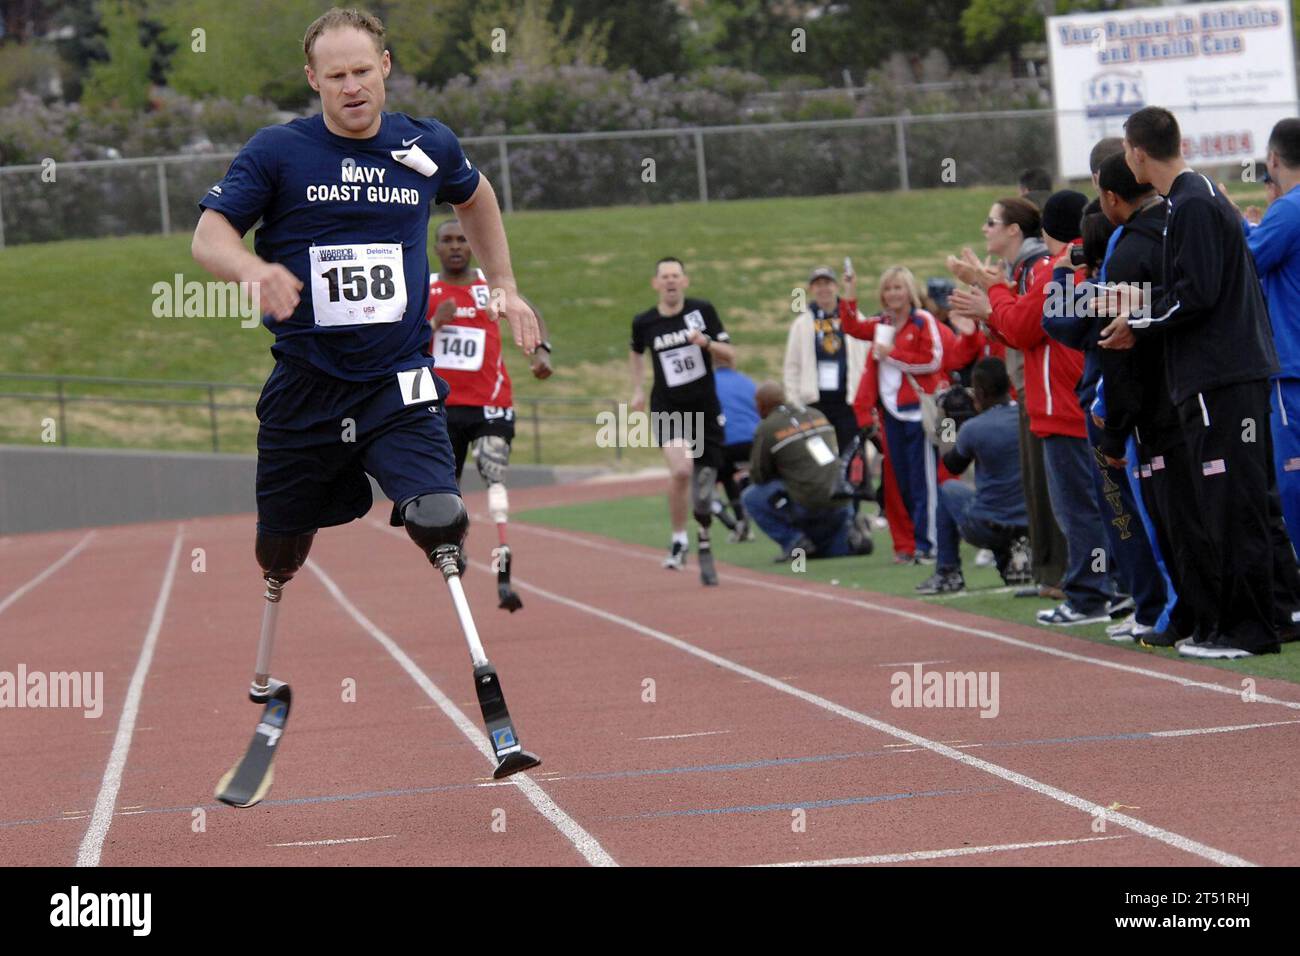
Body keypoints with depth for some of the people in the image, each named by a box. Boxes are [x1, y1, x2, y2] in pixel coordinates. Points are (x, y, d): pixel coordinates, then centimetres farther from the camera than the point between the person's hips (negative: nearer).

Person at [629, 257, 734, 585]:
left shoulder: (703, 311, -2)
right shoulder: (644, 323, -1)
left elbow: (730, 354, -1)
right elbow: (636, 353, 21)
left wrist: (707, 342, -19)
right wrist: (637, 389, 14)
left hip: (705, 409, 1)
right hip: (667, 408, -1)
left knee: (704, 491, 3)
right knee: (681, 469, -25)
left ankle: (704, 542, 27)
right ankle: (679, 539, -6)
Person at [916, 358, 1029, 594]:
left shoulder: (973, 429, -14)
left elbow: (953, 467, 6)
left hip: (987, 529, -4)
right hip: (1031, 525, 4)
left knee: (947, 489, 25)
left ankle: (947, 573, 22)